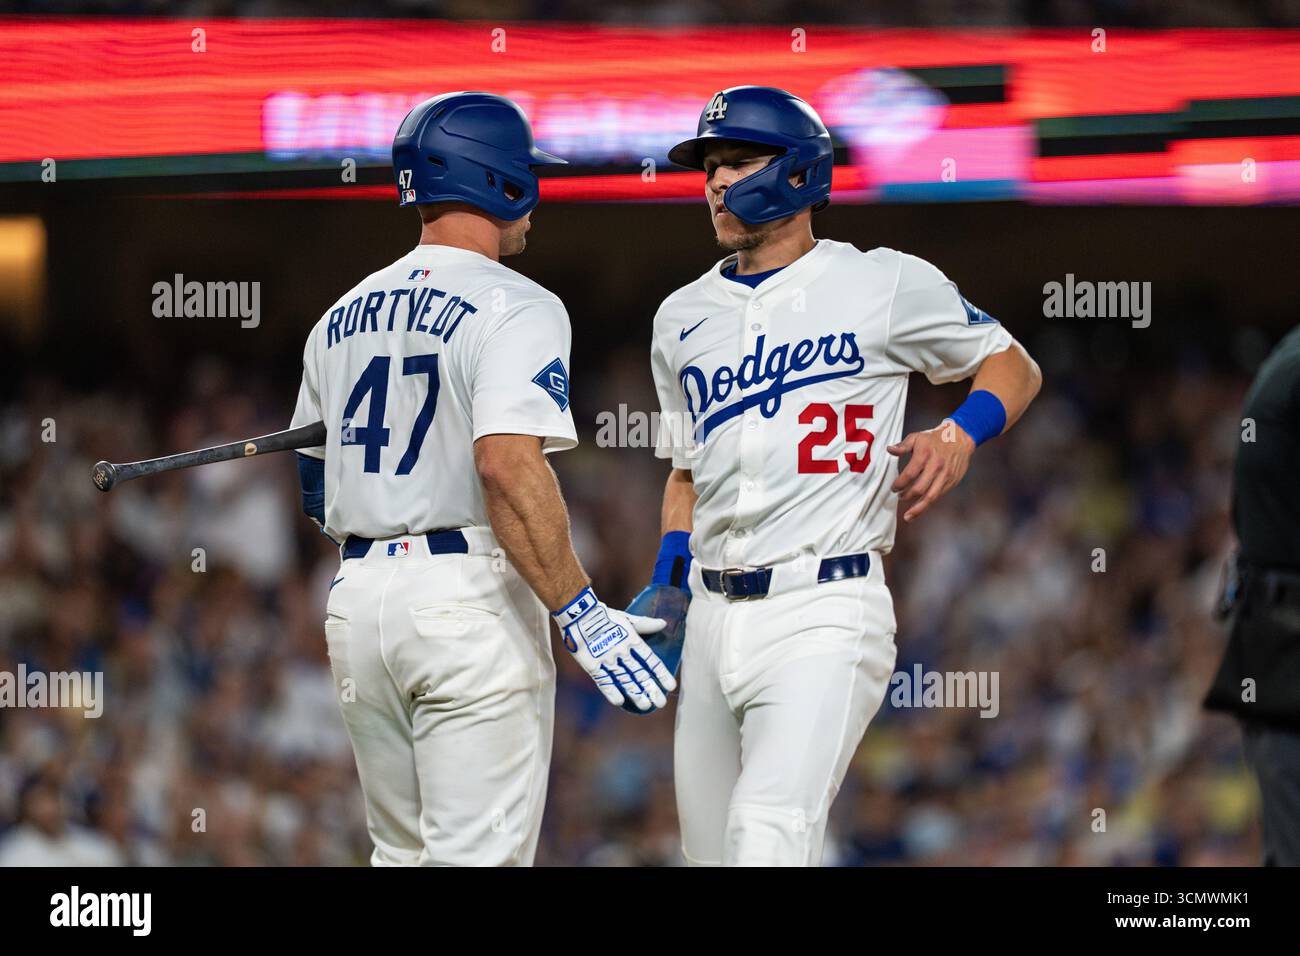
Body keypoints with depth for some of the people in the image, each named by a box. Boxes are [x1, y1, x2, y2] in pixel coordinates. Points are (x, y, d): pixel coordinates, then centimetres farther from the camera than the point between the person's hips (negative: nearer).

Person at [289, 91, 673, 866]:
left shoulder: (345, 316, 14)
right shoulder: (513, 308, -9)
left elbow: (314, 488, 19)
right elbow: (508, 465, -23)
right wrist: (580, 613, -23)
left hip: (357, 596, 7)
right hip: (469, 598, -7)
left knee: (405, 852, 16)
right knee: (478, 856, -8)